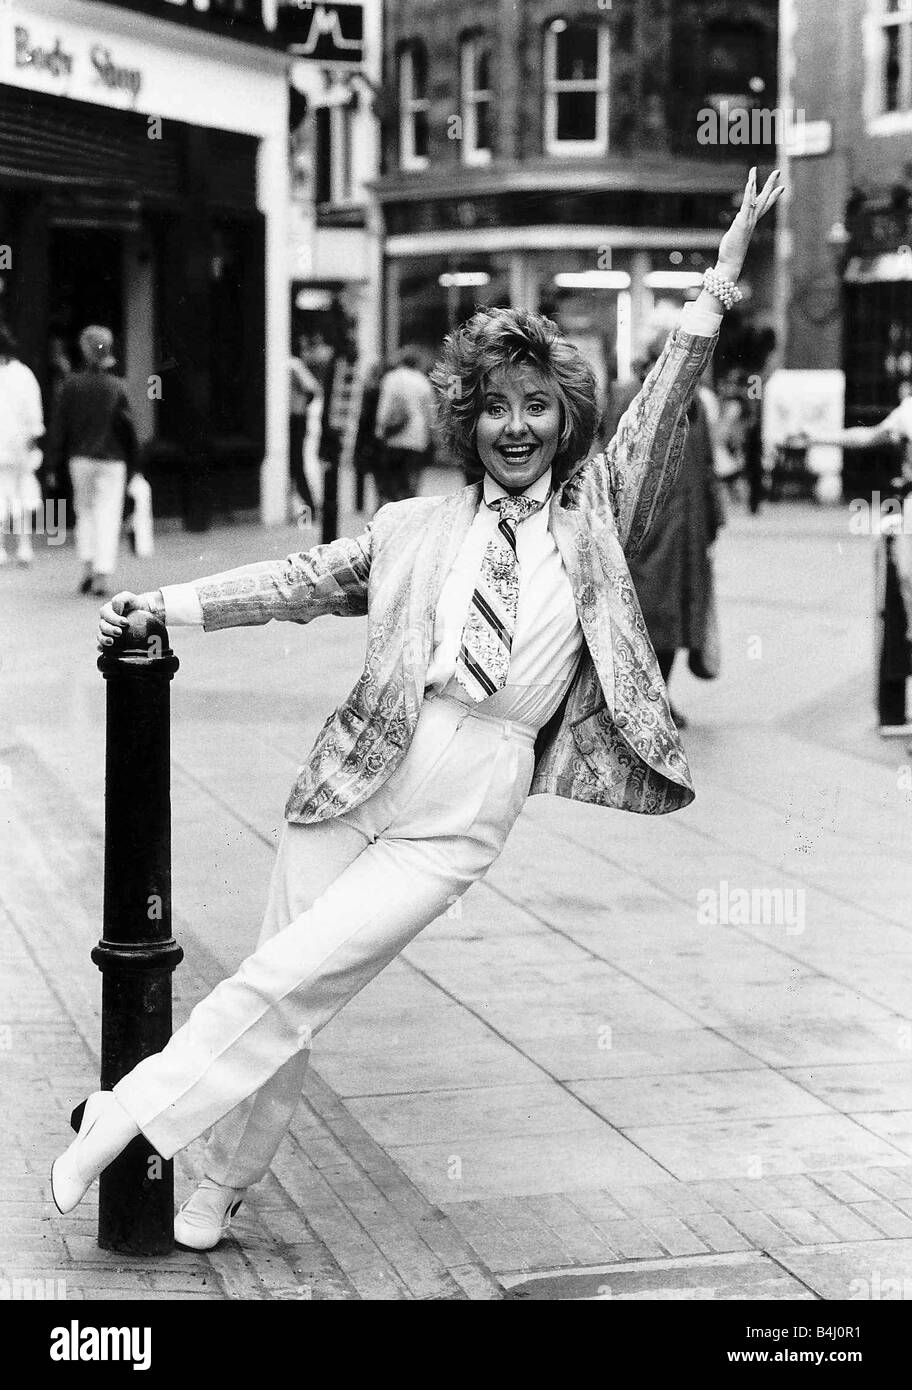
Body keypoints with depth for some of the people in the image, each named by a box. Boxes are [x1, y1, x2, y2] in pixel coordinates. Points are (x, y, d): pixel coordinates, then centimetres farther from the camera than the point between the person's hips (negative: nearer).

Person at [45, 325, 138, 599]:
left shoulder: (72, 384, -3)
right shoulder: (116, 386, -5)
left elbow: (59, 425, -2)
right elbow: (126, 426, -4)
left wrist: (54, 464, 3)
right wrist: (131, 462, 6)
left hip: (80, 458, 2)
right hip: (112, 460, -2)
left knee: (85, 511, 19)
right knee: (108, 516, 0)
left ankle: (87, 567, 9)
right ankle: (103, 576, -9)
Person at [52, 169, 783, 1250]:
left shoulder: (597, 512, 8)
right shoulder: (422, 525, 11)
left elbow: (665, 401, 0)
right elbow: (304, 580, 13)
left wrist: (722, 276, -9)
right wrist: (171, 603, 5)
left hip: (457, 822, -2)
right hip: (353, 784, 2)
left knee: (285, 987, -9)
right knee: (282, 1008, 4)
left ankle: (125, 1117, 5)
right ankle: (222, 1184, 22)